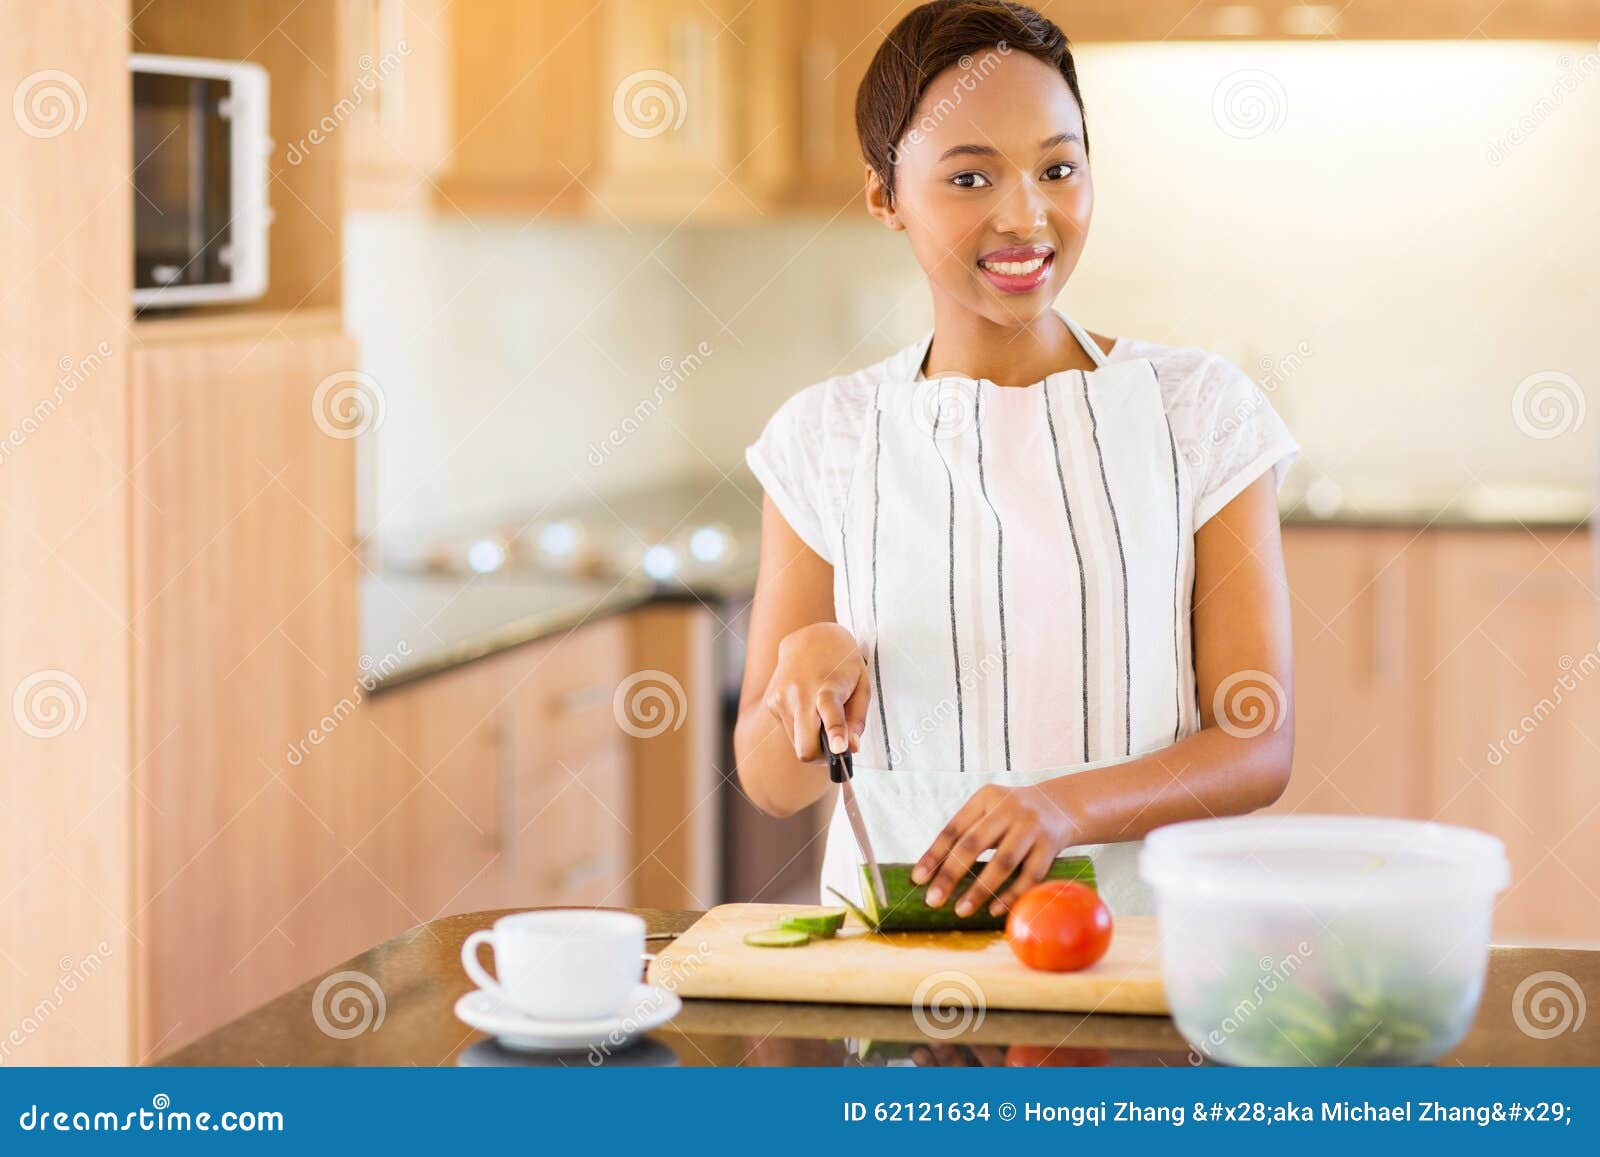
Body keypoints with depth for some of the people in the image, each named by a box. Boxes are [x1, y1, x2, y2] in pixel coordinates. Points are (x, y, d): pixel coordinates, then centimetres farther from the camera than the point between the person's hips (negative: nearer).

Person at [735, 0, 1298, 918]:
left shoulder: (1200, 408, 4)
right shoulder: (825, 438, 7)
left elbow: (1258, 748, 0)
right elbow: (771, 783, 10)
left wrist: (1066, 807, -18)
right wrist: (803, 669, -12)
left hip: (1141, 922, -1)